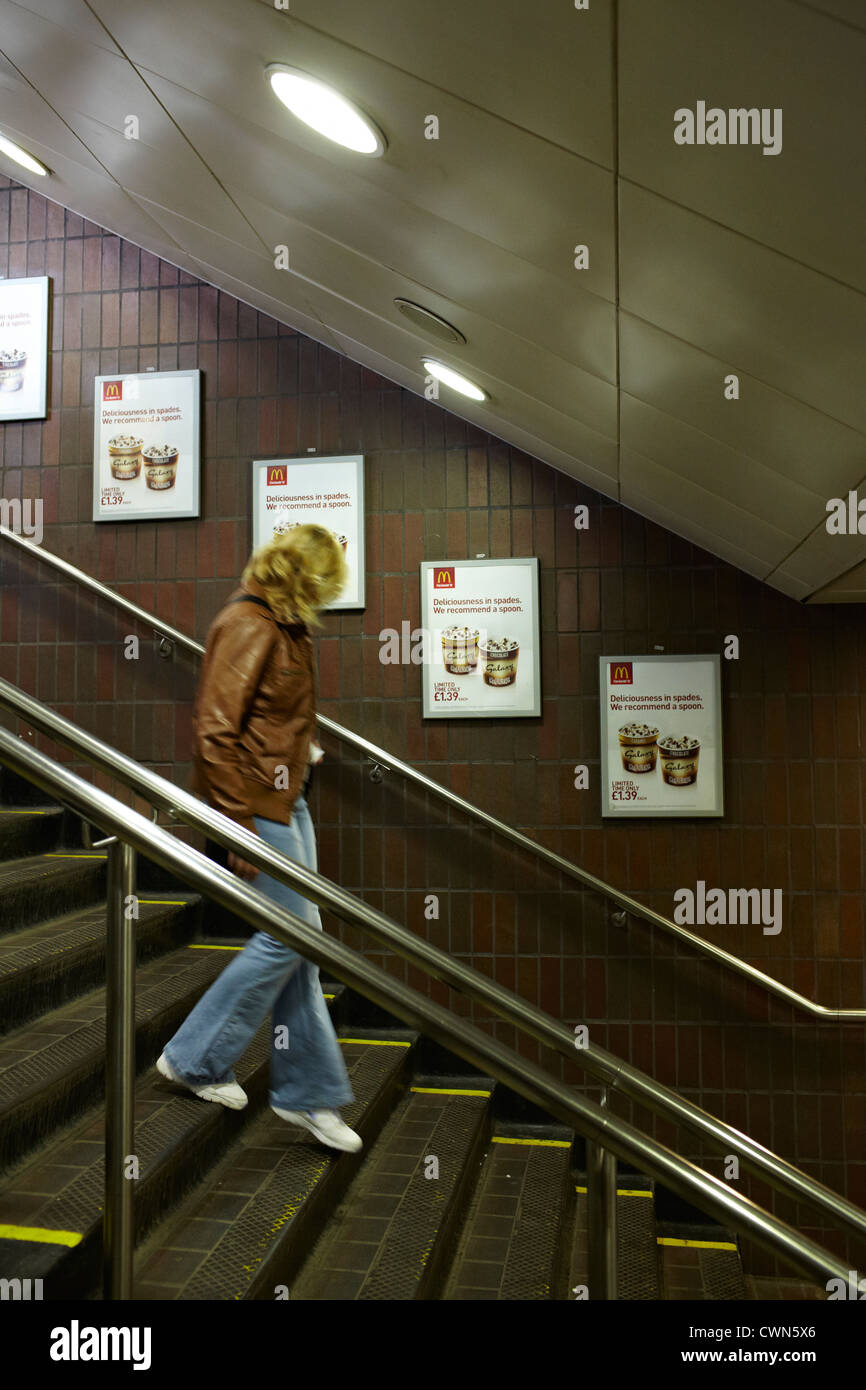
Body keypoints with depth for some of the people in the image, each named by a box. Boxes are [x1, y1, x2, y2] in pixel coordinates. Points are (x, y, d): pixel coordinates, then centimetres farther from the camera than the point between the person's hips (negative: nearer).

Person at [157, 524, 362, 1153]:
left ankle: (305, 1091, 22)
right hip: (256, 800, -10)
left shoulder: (285, 626, 14)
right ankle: (194, 1058, 16)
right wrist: (240, 827, -22)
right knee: (290, 934, -3)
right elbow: (215, 729, -22)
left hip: (286, 796, 10)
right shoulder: (246, 626, -17)